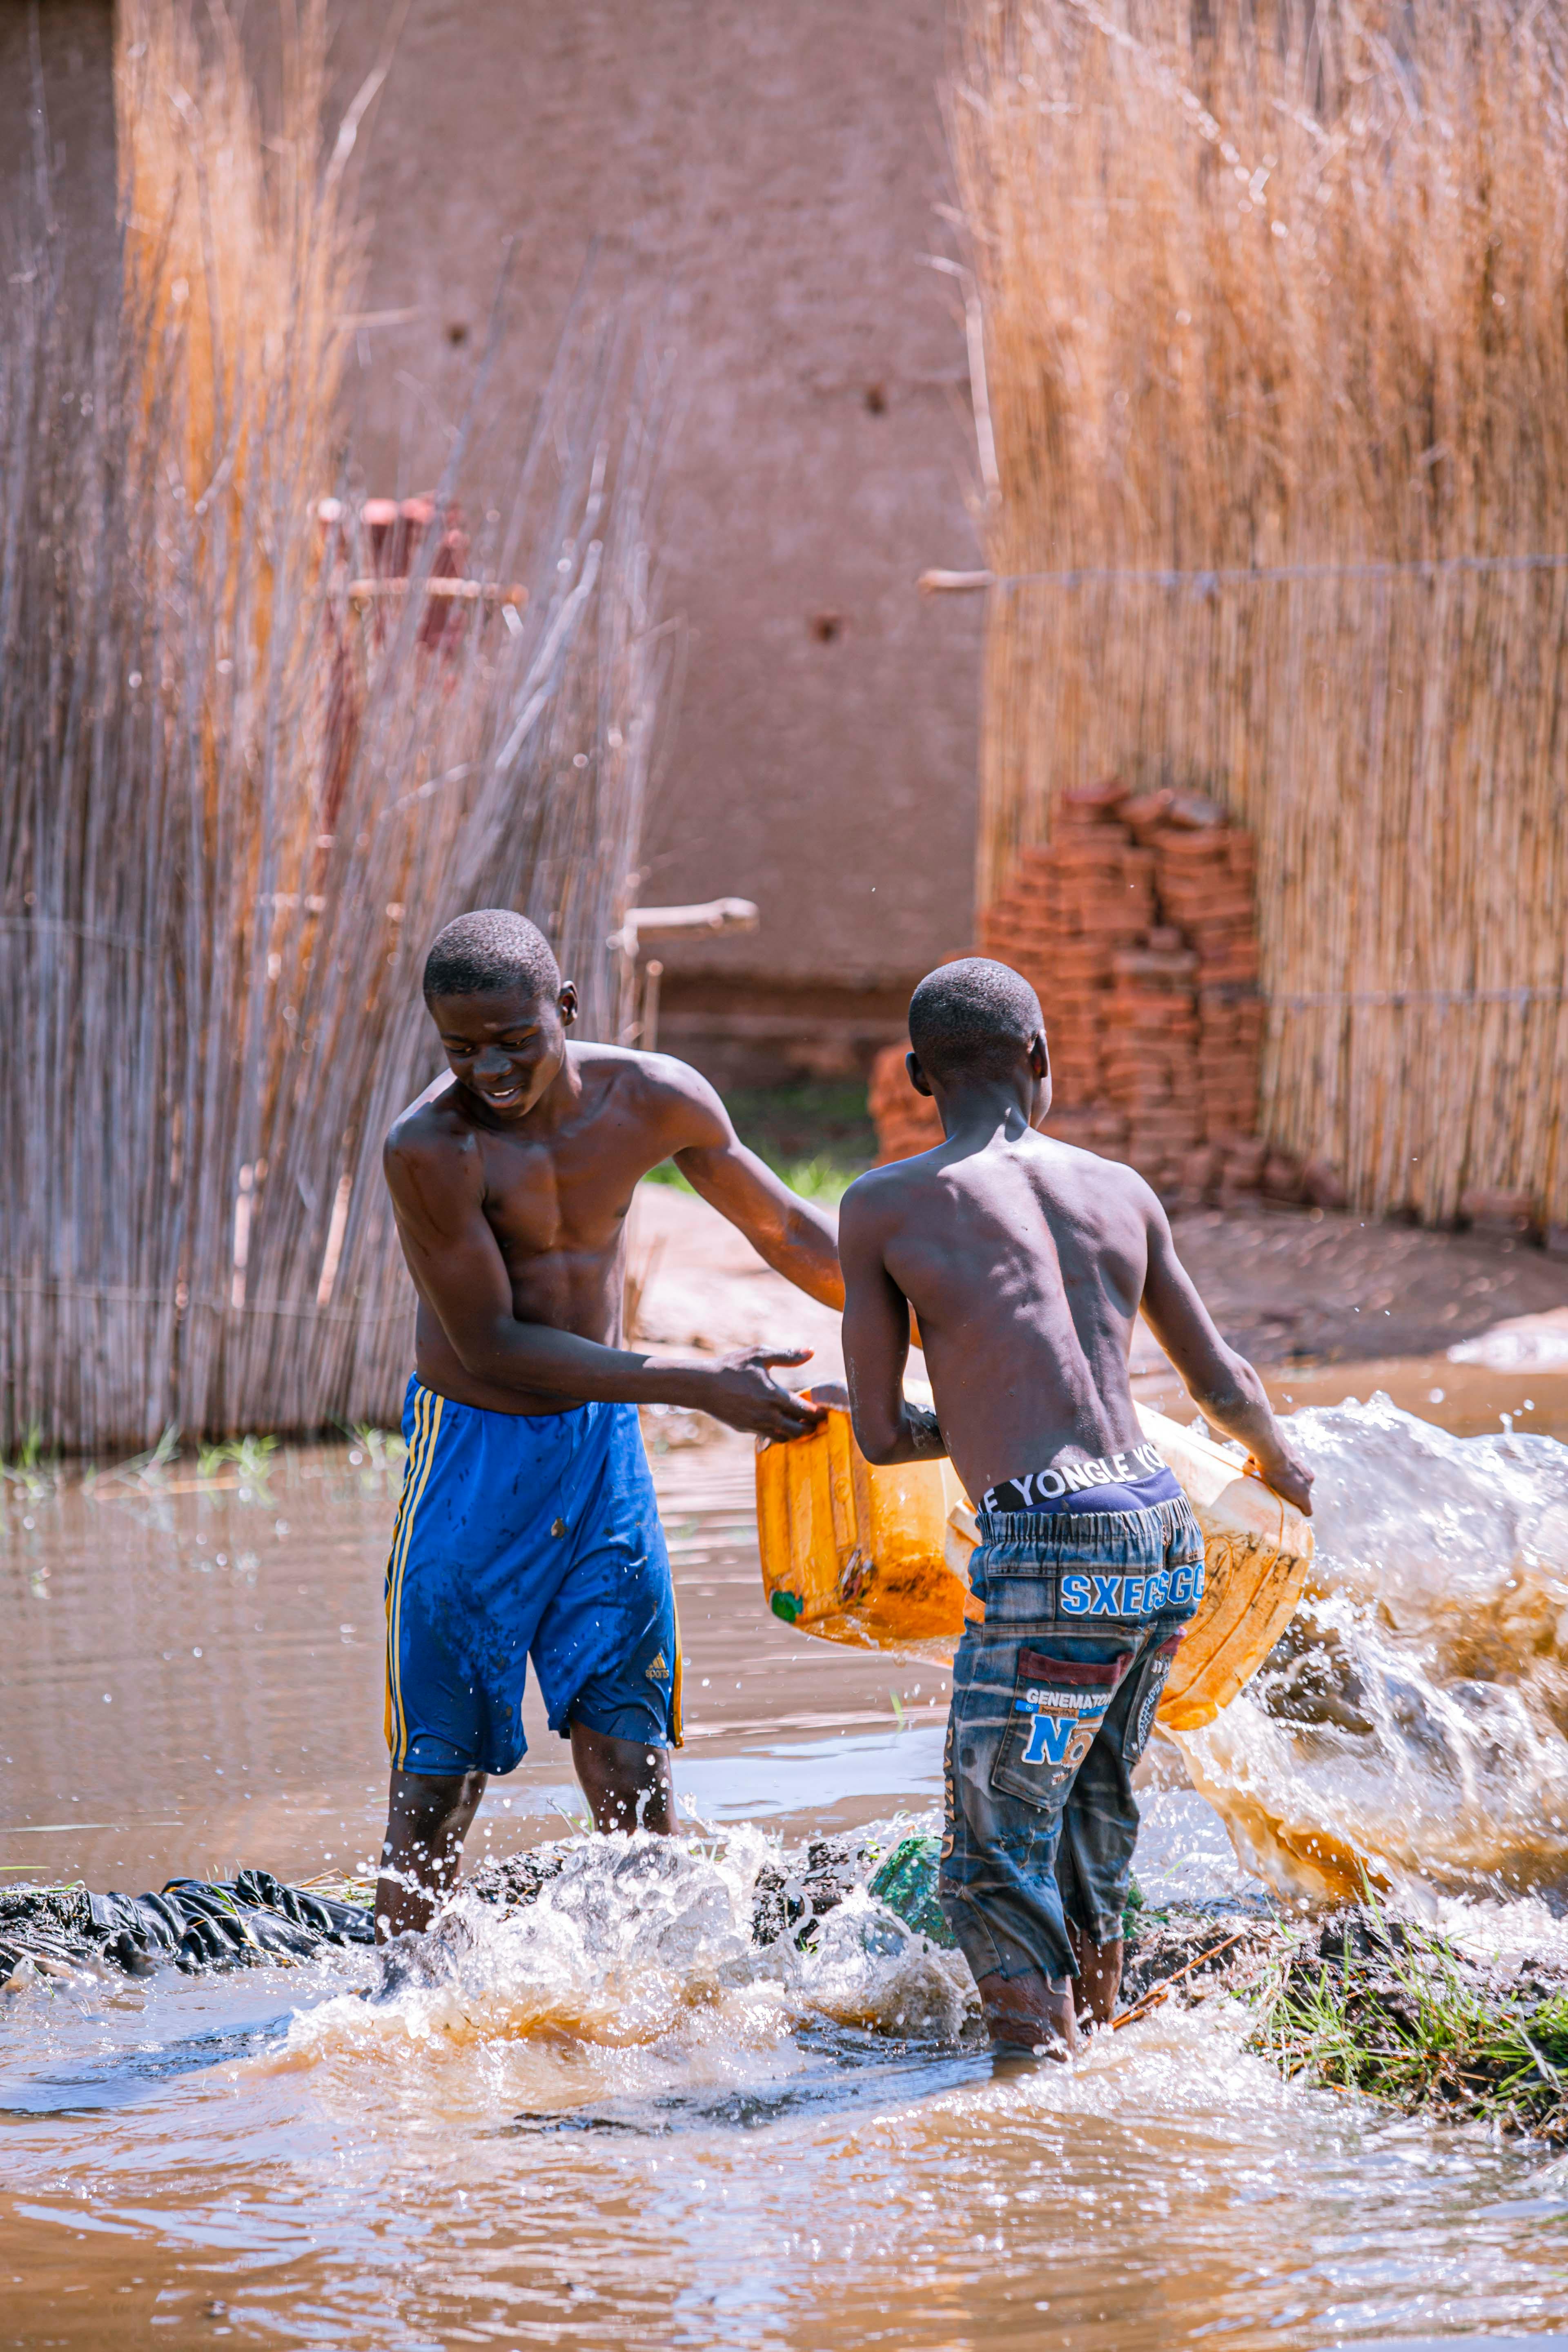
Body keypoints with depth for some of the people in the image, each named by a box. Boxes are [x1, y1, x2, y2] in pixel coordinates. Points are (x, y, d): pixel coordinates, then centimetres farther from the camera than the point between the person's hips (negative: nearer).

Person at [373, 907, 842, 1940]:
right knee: (441, 1771, 0)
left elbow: (786, 1228, 10)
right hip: (475, 1451, -4)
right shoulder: (431, 1147, -22)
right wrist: (698, 1385, -22)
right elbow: (493, 1347, -20)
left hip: (604, 1442, 4)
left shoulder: (654, 1099, -7)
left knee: (630, 1757, 2)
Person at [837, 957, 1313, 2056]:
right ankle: (1098, 2039, 39)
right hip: (1166, 1536, 6)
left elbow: (879, 1436, 6)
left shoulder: (884, 1207, 2)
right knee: (1090, 1813, 26)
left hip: (1051, 1552, -6)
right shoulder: (1121, 1192, 14)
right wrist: (1283, 1464, 43)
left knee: (996, 1869, 0)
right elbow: (1226, 1386, 22)